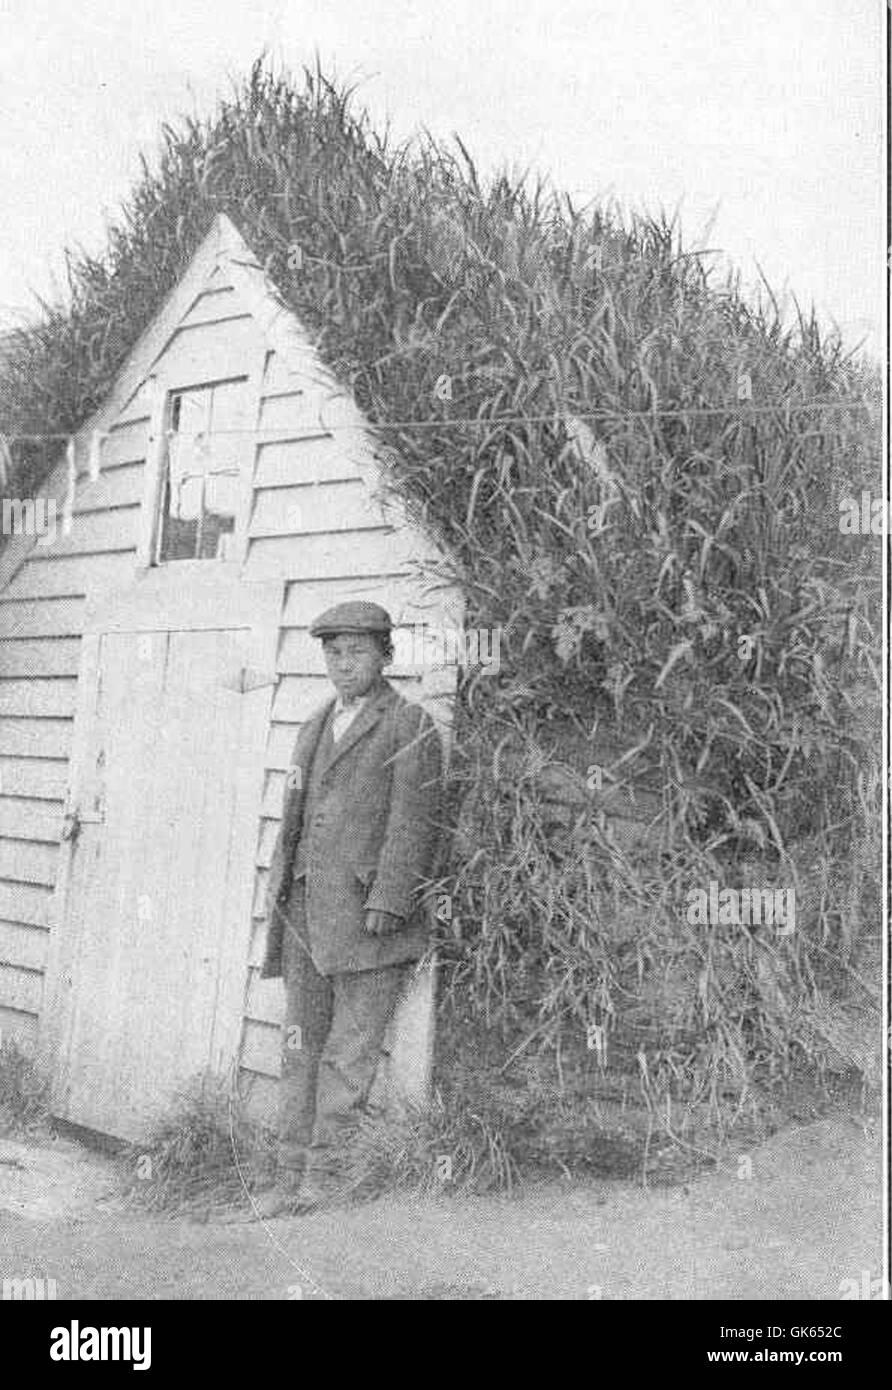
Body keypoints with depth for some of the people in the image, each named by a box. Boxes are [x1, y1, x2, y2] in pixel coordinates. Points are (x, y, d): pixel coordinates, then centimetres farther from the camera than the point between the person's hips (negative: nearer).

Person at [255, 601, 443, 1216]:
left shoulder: (411, 726, -2)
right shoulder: (316, 725, 20)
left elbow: (415, 822, -10)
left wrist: (387, 901, -16)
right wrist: (279, 884, 14)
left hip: (367, 915, -7)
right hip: (306, 911, 7)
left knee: (350, 1052, -2)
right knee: (301, 1046, 10)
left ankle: (325, 1174, 5)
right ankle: (292, 1178, 17)